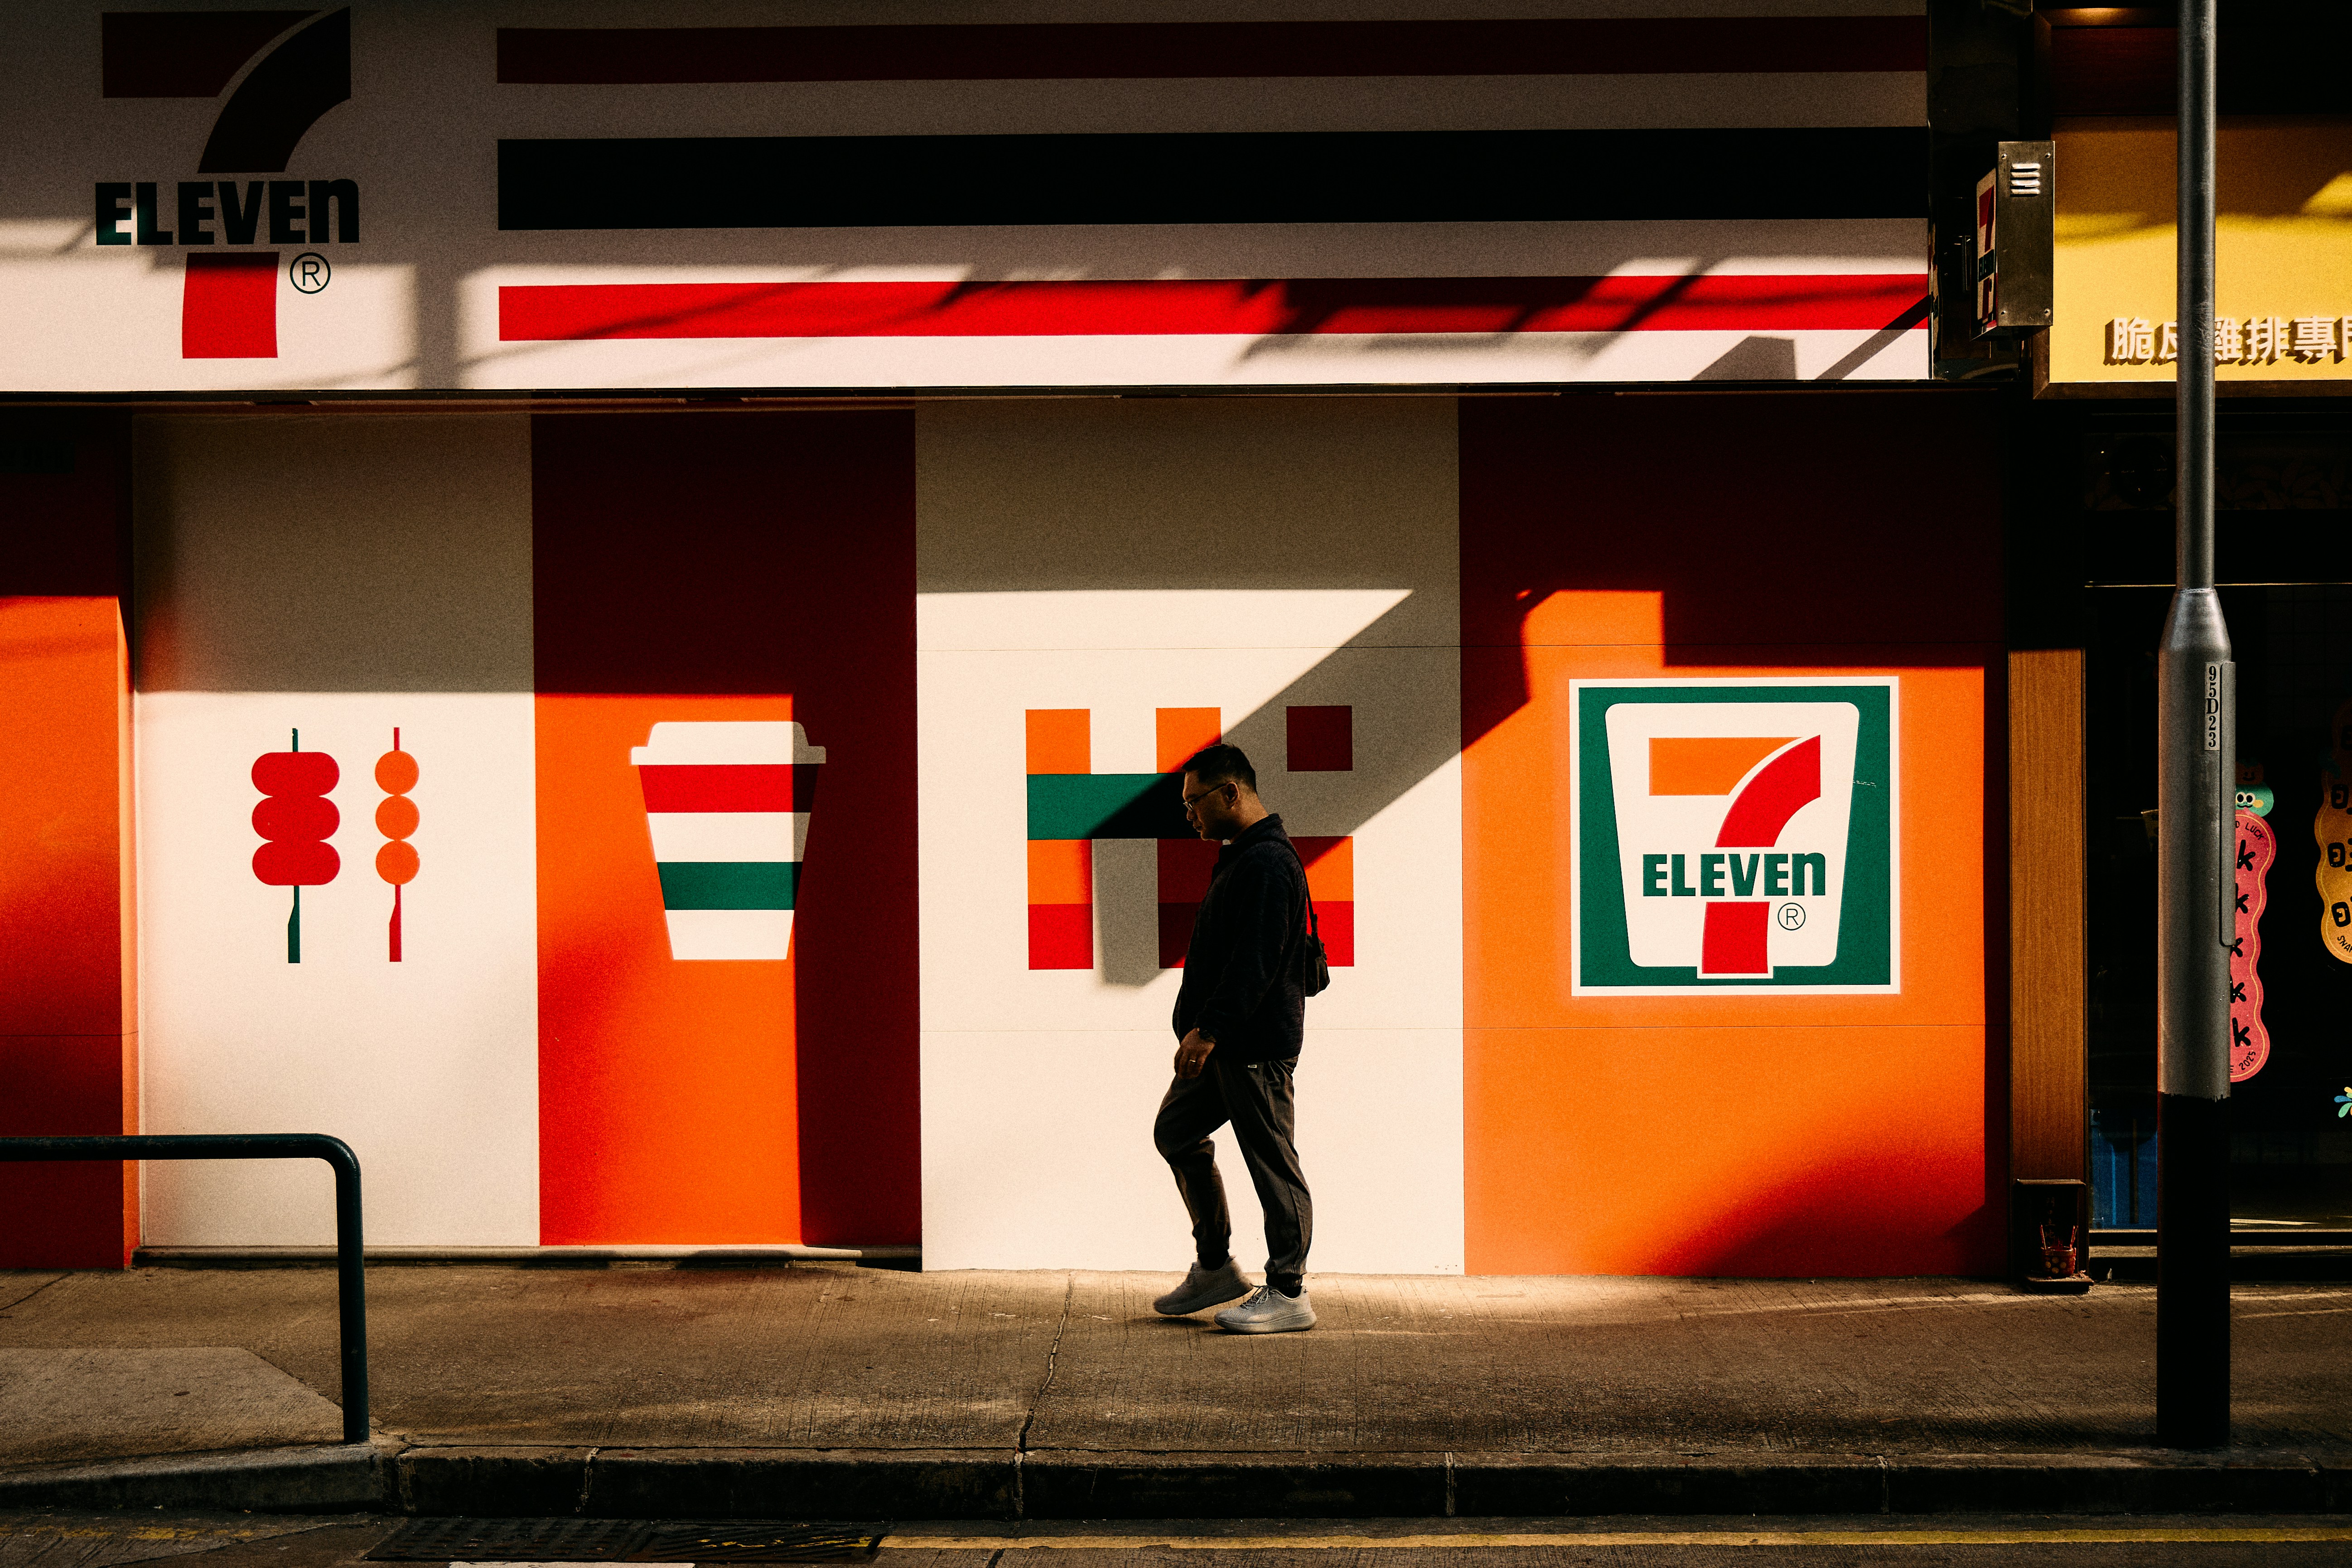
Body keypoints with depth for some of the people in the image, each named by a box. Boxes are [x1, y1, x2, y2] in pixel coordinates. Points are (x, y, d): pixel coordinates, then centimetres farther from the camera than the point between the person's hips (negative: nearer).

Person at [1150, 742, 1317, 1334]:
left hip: (1259, 1043, -11)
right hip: (1227, 1042, 11)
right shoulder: (1241, 857, 16)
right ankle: (1215, 1268, 24)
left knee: (1272, 1162, -5)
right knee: (1175, 1131, 17)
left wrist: (1210, 1030, -26)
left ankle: (1288, 1295, 1)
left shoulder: (1268, 864, -18)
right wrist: (1202, 1030, 22)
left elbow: (1254, 963, -25)